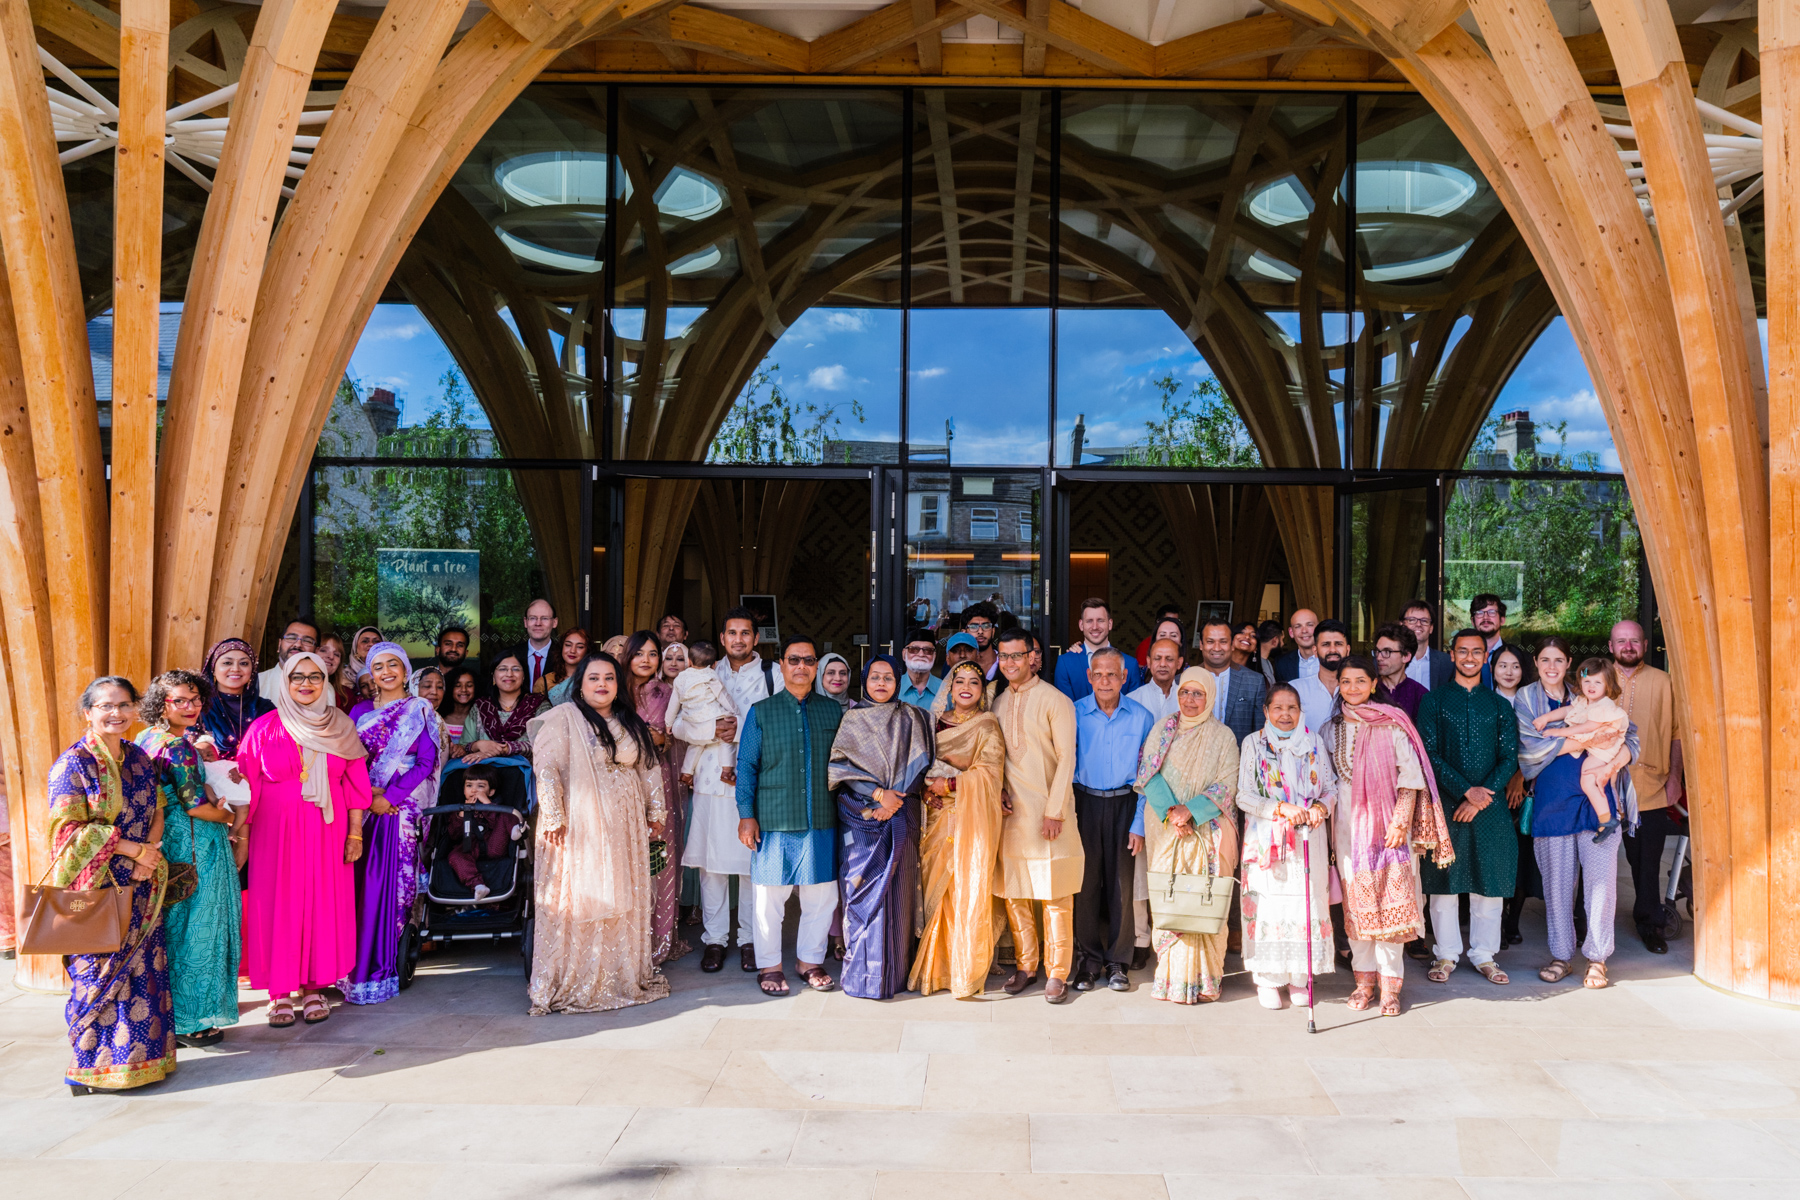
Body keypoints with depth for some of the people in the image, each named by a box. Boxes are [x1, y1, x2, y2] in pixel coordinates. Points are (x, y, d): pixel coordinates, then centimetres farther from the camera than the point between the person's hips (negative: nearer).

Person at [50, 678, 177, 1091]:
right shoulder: (73, 764, -7)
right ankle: (96, 1066, 8)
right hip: (97, 887, -5)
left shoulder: (139, 759, 12)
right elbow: (70, 828, -12)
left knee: (144, 969, 5)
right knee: (102, 973, -3)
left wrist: (149, 858, -5)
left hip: (140, 886, 6)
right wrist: (134, 849, -14)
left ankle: (142, 1055, 14)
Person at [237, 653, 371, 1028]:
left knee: (323, 905, 3)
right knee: (277, 905, 0)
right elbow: (247, 785, 1)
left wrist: (355, 833, 2)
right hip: (275, 831, -1)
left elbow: (354, 783, 6)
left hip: (326, 830, 1)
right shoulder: (265, 728, 2)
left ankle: (314, 987, 14)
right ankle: (280, 991, 10)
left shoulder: (341, 726, 6)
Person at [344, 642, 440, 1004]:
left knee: (395, 880, -5)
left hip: (404, 808, -3)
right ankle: (358, 964, 8)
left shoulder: (421, 711, 4)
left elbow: (427, 762, -3)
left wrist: (390, 797, -12)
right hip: (363, 807, 3)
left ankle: (387, 967, 2)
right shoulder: (360, 711, 14)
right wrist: (366, 794, -9)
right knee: (360, 882, -2)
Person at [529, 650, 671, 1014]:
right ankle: (570, 983, 7)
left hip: (624, 828, 6)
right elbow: (546, 766, -14)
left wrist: (655, 810, 16)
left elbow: (647, 769, 19)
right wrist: (553, 816, -18)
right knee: (577, 900, -2)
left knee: (623, 899, 11)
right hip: (579, 827, -6)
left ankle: (625, 975, 23)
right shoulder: (564, 718, -7)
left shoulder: (630, 724, 14)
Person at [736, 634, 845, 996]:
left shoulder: (833, 712, 9)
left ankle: (810, 960, 25)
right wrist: (746, 814, -4)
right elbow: (746, 766, 3)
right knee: (769, 897, 3)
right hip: (773, 820, -2)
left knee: (821, 895, 7)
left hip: (821, 820, 2)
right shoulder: (761, 712, 3)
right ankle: (769, 966, 19)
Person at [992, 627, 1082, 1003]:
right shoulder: (998, 704, 13)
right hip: (1010, 811, 5)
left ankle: (1057, 974, 3)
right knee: (1013, 893, 7)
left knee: (1055, 897, -3)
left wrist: (1054, 810, -14)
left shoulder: (1055, 701, -4)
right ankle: (1025, 965, 17)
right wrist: (997, 789, 1)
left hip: (1048, 812, -5)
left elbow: (1066, 759, -8)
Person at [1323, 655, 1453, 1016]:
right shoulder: (1331, 729, 9)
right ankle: (1364, 979, 13)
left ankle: (1389, 985, 0)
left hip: (1388, 822, -3)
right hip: (1347, 823, 3)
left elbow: (1411, 777, -4)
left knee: (1391, 901, -6)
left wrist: (1400, 822, -12)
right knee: (1356, 901, 3)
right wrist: (1324, 816, 5)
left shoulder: (1391, 726, -2)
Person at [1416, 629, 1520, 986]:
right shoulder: (1434, 700, 5)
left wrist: (1482, 798, -9)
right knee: (1444, 879, 2)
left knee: (1490, 880, 4)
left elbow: (1510, 758, 4)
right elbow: (1429, 753, -4)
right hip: (1445, 802, -2)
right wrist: (1466, 790, -14)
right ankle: (1446, 954, 13)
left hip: (1490, 805, 2)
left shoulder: (1499, 705, 11)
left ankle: (1484, 954, 17)